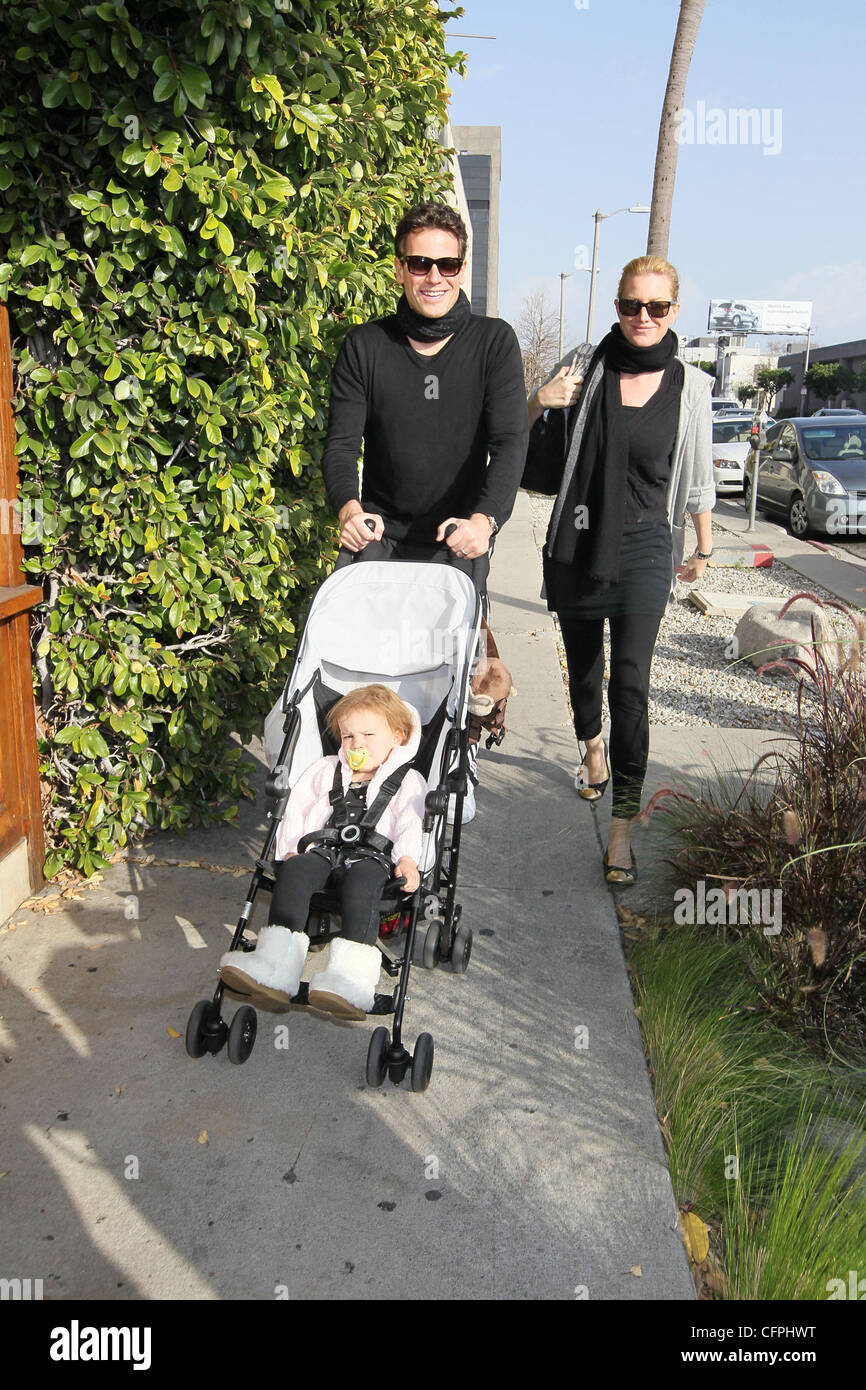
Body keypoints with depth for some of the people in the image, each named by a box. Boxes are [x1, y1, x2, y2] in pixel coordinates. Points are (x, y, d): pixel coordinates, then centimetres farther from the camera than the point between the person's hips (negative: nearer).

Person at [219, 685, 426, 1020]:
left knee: (362, 880, -38)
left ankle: (352, 977, -55)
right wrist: (289, 848, 5)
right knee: (295, 870, -31)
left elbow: (412, 824, 3)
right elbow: (295, 809, 22)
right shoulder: (325, 770, 29)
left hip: (371, 857, -3)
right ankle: (275, 967, -46)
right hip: (322, 850, 3)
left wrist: (407, 859, -17)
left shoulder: (408, 781, 18)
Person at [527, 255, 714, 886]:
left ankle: (623, 824, -6)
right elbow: (530, 447, 8)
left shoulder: (690, 386, 1)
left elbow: (699, 477, 12)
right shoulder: (587, 371, 0)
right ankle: (592, 744, 47)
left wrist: (704, 549, 18)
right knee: (583, 664, 16)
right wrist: (537, 404, -12)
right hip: (577, 544, 2)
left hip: (644, 549, -1)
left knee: (630, 682, -11)